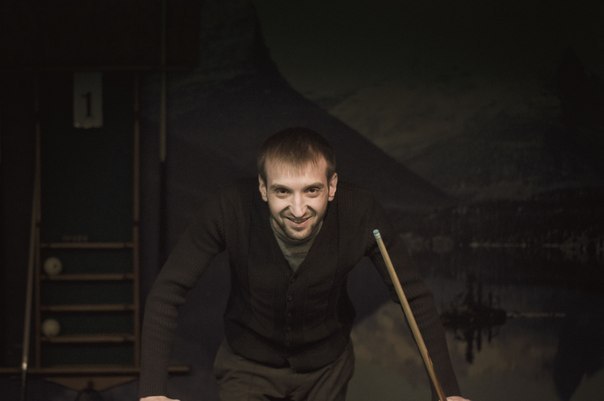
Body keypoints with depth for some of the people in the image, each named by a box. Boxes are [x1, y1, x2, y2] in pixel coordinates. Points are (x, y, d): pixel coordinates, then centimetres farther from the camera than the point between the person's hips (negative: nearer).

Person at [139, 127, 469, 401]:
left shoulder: (359, 213, -28)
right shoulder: (229, 212, -31)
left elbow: (415, 298, -18)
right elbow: (166, 293, -25)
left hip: (328, 365, 1)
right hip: (247, 363, -1)